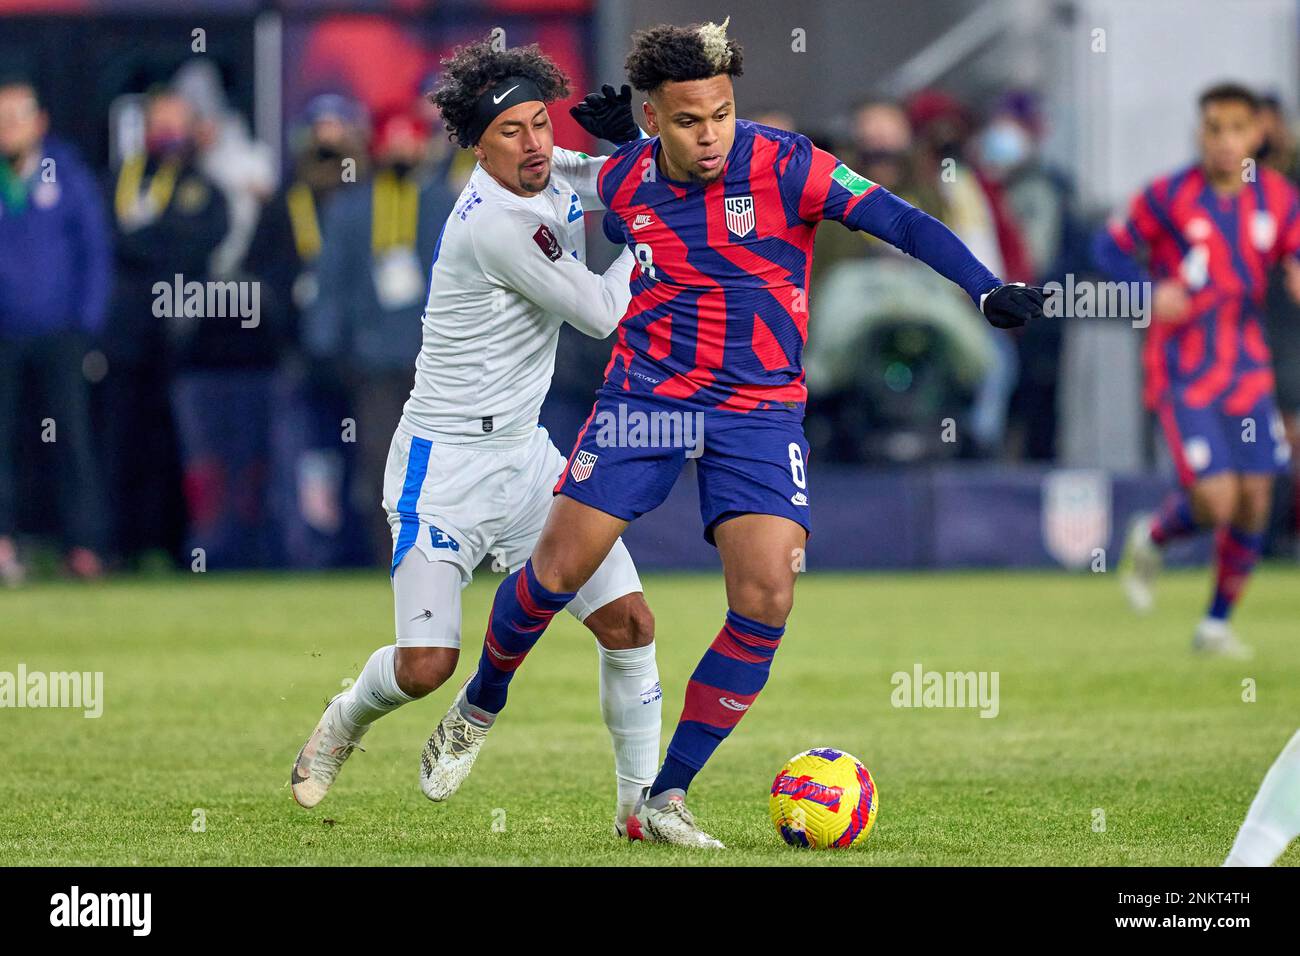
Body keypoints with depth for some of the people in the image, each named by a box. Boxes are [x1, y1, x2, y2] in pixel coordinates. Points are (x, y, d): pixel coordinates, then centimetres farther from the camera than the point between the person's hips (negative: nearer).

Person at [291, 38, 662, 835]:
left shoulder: (557, 175, 1)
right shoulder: (496, 221, -24)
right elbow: (602, 314, -18)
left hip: (525, 454, 8)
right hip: (448, 463, -8)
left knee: (629, 622, -4)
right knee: (427, 665, -11)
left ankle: (643, 798, 9)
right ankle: (347, 721, 23)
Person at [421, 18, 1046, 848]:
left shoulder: (784, 166, -14)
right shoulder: (621, 180, -4)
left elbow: (901, 221, -22)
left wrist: (988, 289, -31)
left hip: (760, 410, -1)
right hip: (646, 395, 2)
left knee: (767, 597, -16)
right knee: (559, 569, -4)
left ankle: (666, 798, -5)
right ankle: (480, 705, 27)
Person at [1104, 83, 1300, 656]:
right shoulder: (1168, 198, -9)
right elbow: (1110, 247, 0)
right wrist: (1151, 291, -17)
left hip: (1247, 368, 4)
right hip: (1182, 374, -4)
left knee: (1254, 501, 1)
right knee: (1216, 500, -13)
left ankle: (1217, 623, 19)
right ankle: (1151, 539, 21)